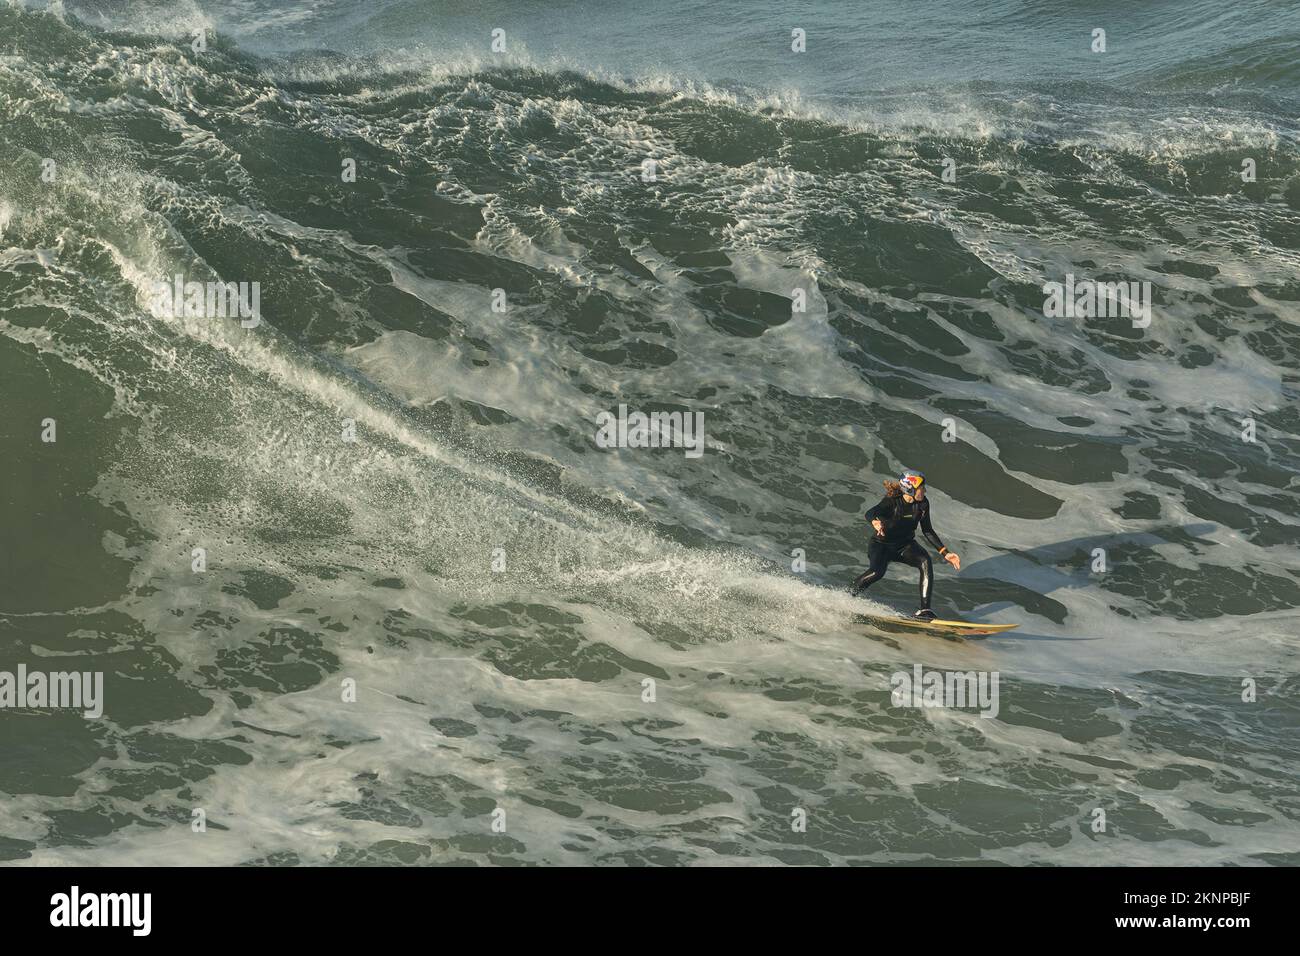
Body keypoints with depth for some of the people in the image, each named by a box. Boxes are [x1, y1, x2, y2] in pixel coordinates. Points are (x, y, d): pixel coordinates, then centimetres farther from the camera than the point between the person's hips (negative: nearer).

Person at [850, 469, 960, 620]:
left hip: (905, 546, 4)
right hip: (882, 545, -4)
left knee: (925, 560, -27)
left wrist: (944, 553, -1)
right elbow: (870, 513, -44)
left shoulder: (922, 504, -10)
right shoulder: (892, 502, -25)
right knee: (877, 572, -34)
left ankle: (924, 610, -28)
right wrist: (875, 522, -68)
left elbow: (927, 531, 4)